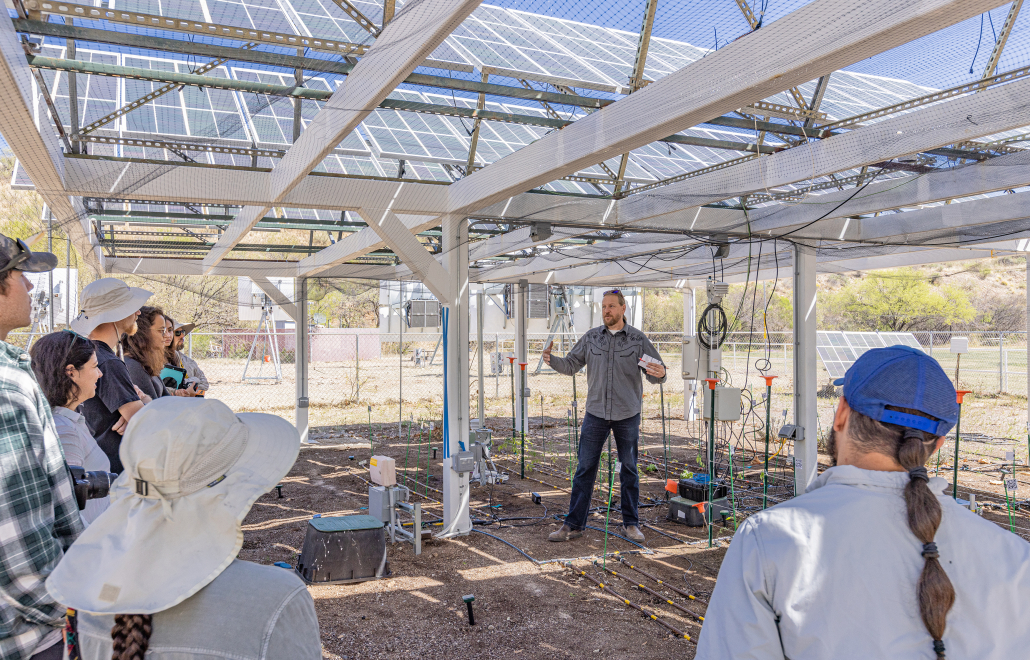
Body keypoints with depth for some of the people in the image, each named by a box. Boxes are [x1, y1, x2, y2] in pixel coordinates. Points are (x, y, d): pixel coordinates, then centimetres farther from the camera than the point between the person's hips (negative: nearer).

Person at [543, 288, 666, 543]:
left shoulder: (638, 339, -1)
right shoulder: (591, 338, 4)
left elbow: (656, 374, 0)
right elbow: (571, 365, 7)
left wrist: (660, 374, -24)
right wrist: (551, 359, -12)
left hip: (627, 416, -1)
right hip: (596, 414, 1)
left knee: (629, 470, 8)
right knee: (585, 469, 2)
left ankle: (631, 523, 21)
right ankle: (574, 524, 9)